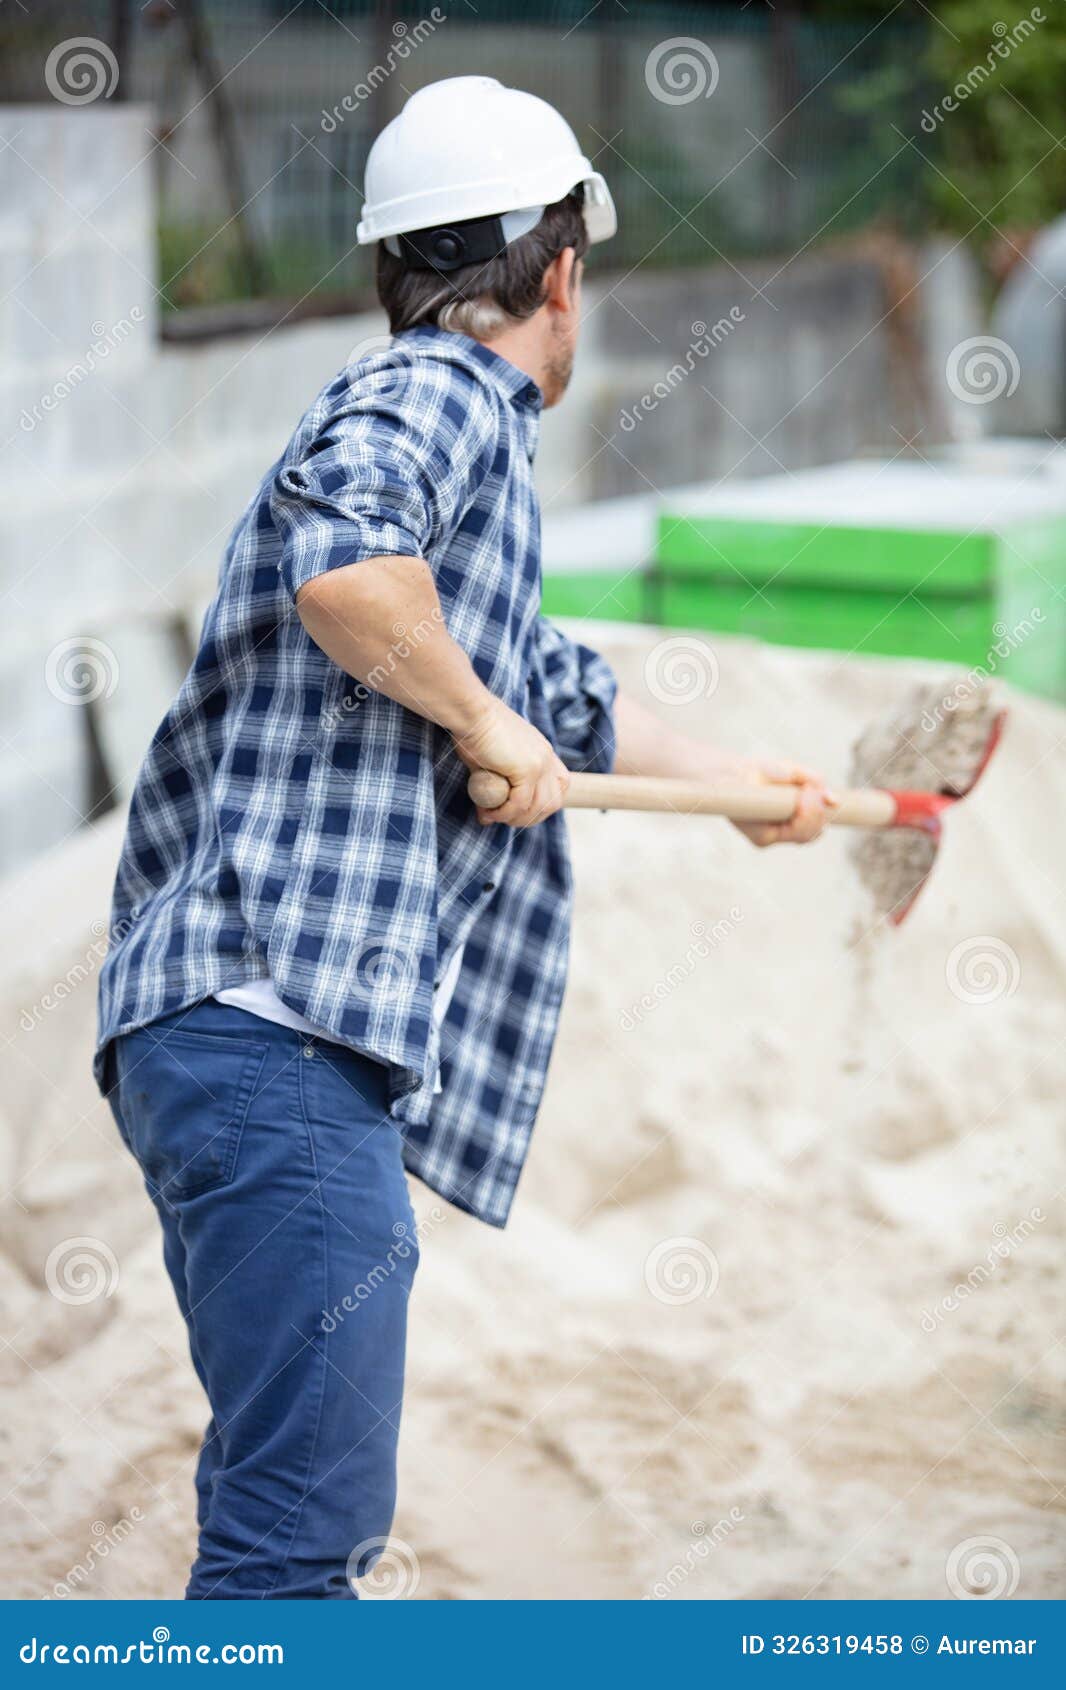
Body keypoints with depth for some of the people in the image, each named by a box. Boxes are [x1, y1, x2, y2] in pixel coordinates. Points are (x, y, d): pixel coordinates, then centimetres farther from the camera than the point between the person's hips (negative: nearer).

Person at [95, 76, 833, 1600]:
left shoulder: (453, 421, 27)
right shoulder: (442, 396, -2)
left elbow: (562, 702, 44)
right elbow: (337, 552, -27)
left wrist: (739, 783, 59)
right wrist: (489, 722, -11)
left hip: (236, 1037, 10)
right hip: (282, 1031, -10)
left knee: (314, 1523, 15)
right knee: (297, 1533, -14)